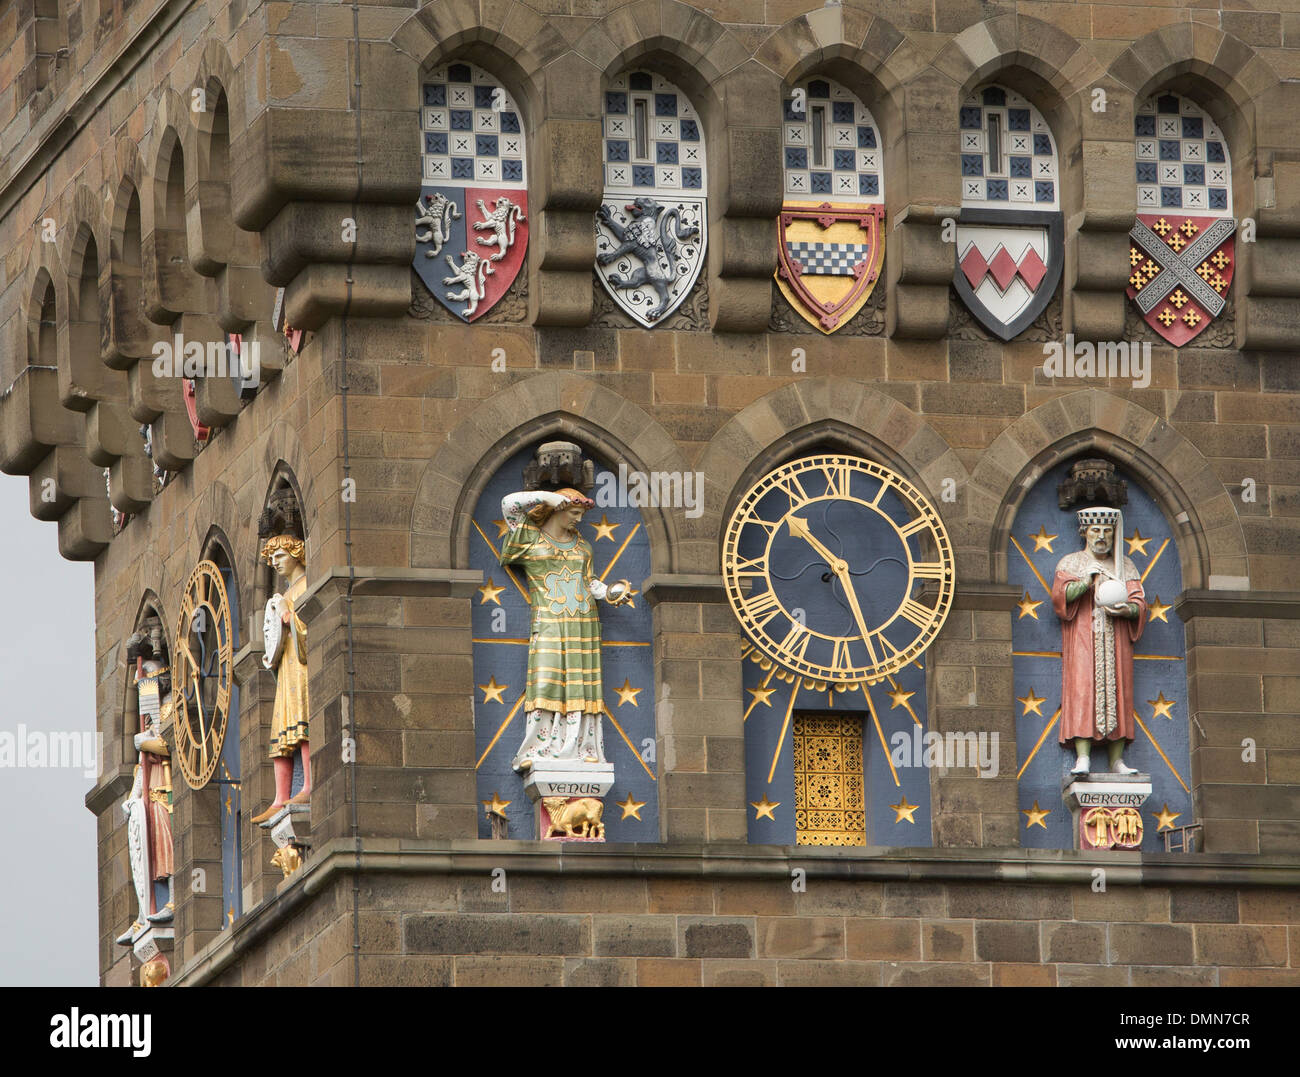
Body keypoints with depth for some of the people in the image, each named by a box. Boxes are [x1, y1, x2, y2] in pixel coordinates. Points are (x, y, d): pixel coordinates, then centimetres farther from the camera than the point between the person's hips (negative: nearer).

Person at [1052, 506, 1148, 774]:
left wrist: (1126, 610, -15)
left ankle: (1117, 761, -5)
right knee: (1082, 693, -15)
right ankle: (1082, 759, -23)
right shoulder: (1071, 563, 10)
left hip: (1116, 642, 2)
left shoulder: (1125, 566, 16)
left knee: (1117, 695, -5)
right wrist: (1086, 582, -23)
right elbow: (1060, 596, -6)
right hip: (1082, 640, -2)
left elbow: (1139, 604, 8)